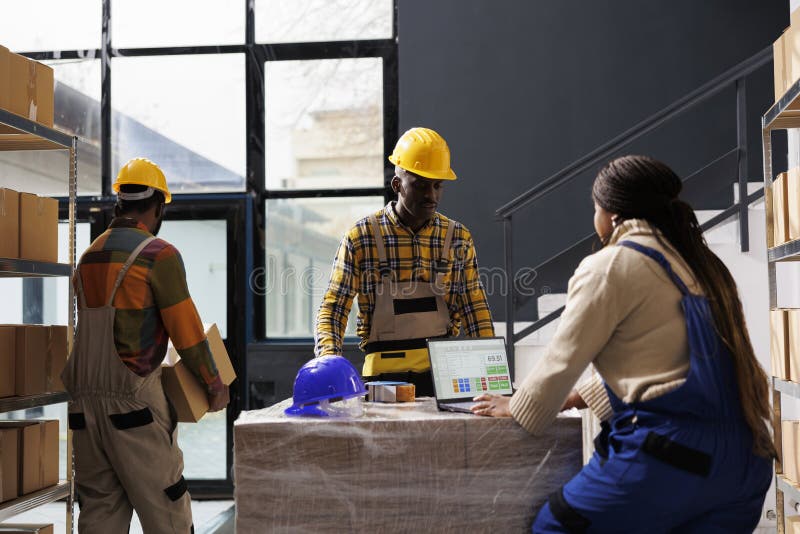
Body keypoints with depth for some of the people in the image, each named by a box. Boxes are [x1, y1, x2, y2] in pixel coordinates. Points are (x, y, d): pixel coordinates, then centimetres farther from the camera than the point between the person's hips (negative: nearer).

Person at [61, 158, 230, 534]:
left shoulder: (89, 256, 14)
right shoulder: (158, 254, -8)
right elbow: (186, 330, -8)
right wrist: (214, 383, 5)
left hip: (84, 397, 7)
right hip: (132, 400, -7)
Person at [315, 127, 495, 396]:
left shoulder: (459, 238, 8)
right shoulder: (360, 238, 0)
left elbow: (476, 308, 11)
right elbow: (332, 309, 1)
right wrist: (329, 359, -15)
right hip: (384, 373, -2)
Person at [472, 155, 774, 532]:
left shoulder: (610, 266, -5)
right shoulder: (698, 264, 17)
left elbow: (563, 360, 1)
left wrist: (514, 408, 18)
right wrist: (581, 397, 32)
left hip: (668, 451, -8)